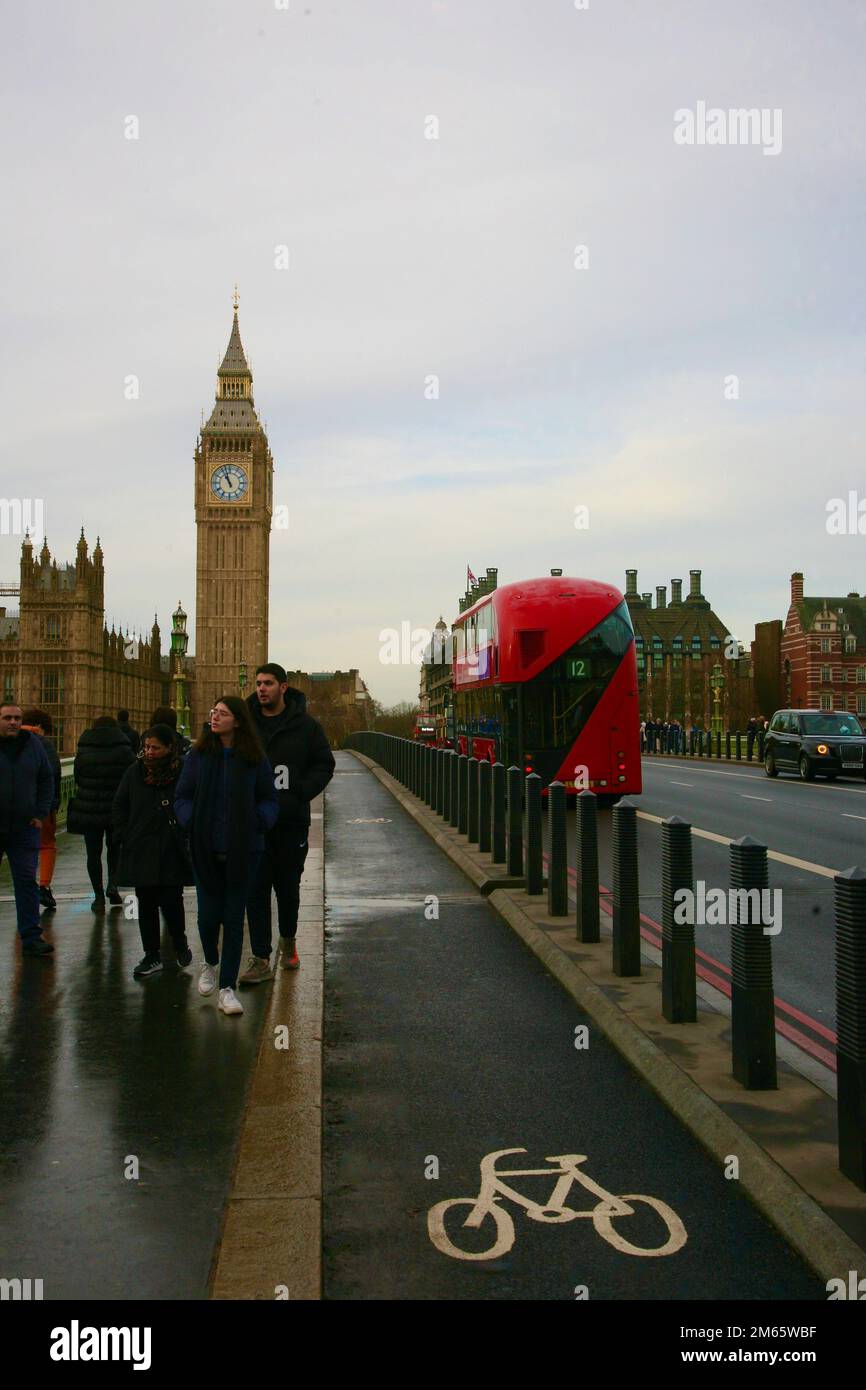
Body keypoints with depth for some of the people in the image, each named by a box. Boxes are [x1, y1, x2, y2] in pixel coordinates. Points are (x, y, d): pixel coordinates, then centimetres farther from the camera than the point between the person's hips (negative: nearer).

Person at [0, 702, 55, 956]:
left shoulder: (33, 744, 3)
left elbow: (47, 780, 11)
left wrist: (40, 814, 4)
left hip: (24, 827, 2)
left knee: (26, 881, 0)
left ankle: (31, 938, 2)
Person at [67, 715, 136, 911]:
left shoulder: (83, 752, 1)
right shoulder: (125, 750, -4)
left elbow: (77, 781, 5)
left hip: (89, 809, 0)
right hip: (117, 809, 0)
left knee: (93, 853, 8)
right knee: (114, 849, 18)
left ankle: (99, 896, 8)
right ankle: (113, 884, -1)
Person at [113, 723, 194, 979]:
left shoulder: (183, 773, -8)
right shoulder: (135, 772, 4)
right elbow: (118, 806, 13)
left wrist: (185, 838, -5)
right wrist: (125, 835, 6)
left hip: (173, 853, -3)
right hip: (141, 852, 4)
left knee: (171, 901, -3)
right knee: (146, 903, 9)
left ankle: (180, 942, 25)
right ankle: (152, 955, 21)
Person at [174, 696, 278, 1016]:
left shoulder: (254, 759, -2)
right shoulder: (198, 756, 1)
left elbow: (269, 800, 6)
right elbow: (182, 797, 7)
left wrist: (257, 821, -14)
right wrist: (192, 821, -11)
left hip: (243, 851, -1)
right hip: (206, 851, 1)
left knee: (234, 917, 3)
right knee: (208, 914, 6)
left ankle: (227, 987, 13)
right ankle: (210, 963, 39)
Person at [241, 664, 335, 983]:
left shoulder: (306, 725, -1)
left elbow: (324, 765, 4)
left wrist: (301, 792, -11)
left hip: (292, 820, 0)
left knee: (288, 886, 13)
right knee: (256, 890, -2)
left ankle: (288, 940, 37)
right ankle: (260, 960, 3)